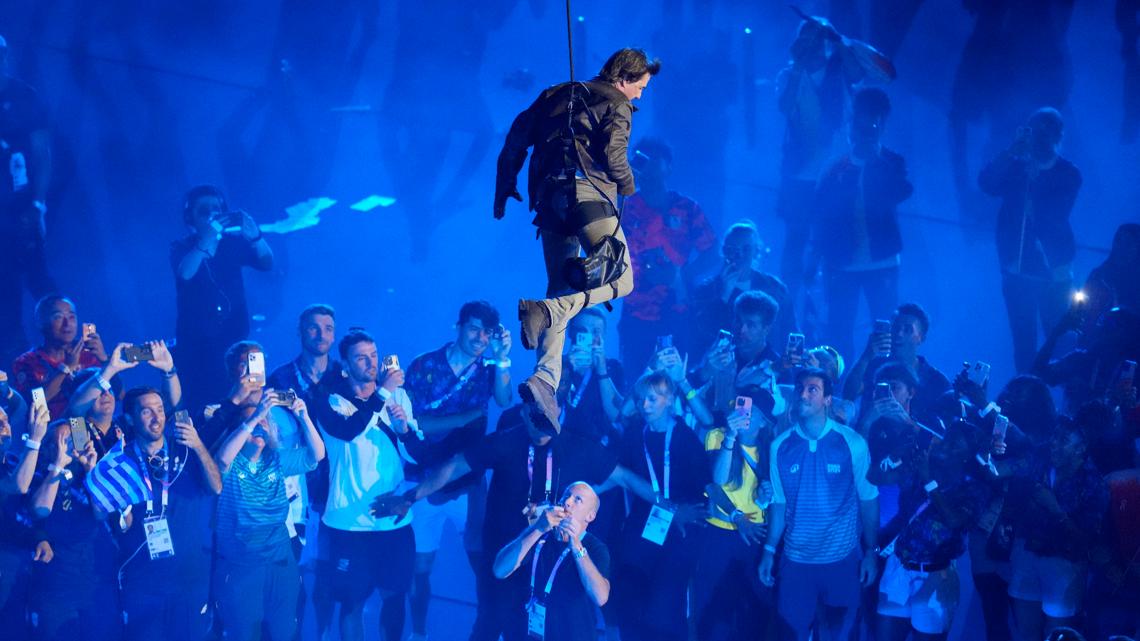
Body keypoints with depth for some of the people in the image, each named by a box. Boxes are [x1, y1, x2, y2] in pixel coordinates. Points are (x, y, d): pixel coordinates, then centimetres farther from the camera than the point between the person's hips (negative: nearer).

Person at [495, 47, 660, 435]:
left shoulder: (557, 95, 26)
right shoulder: (616, 104, 6)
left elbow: (518, 135, 20)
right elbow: (613, 155, -9)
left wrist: (505, 185, 23)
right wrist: (628, 185, 10)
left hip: (549, 196, 7)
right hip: (587, 193, -7)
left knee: (562, 290, 9)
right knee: (620, 281, -2)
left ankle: (545, 380, -9)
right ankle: (543, 311, -24)